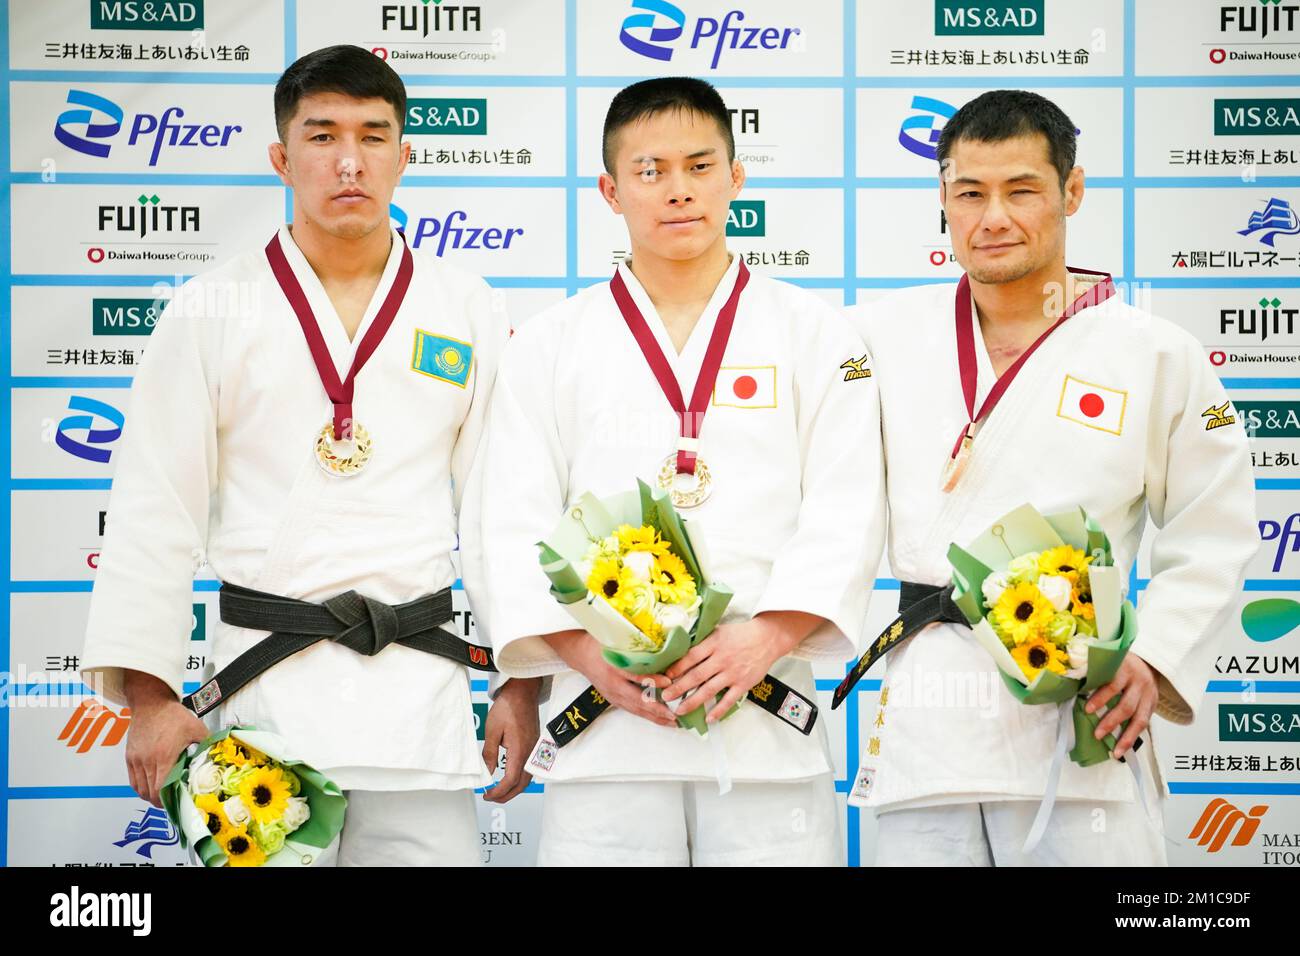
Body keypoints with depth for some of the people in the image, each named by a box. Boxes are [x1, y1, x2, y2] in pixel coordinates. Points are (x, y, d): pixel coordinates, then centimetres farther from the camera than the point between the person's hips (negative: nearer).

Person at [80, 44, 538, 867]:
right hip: (262, 680, -1)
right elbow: (157, 511, 0)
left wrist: (523, 680, 3)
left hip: (418, 687, 1)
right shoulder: (213, 312, 2)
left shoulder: (468, 316, 6)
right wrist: (149, 695, -5)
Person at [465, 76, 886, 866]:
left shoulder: (815, 334, 9)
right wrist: (589, 652, -10)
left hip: (765, 704, 0)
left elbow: (845, 515, 1)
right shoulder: (551, 346, 12)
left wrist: (764, 638, -14)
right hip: (605, 717, 1)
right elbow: (516, 528, 5)